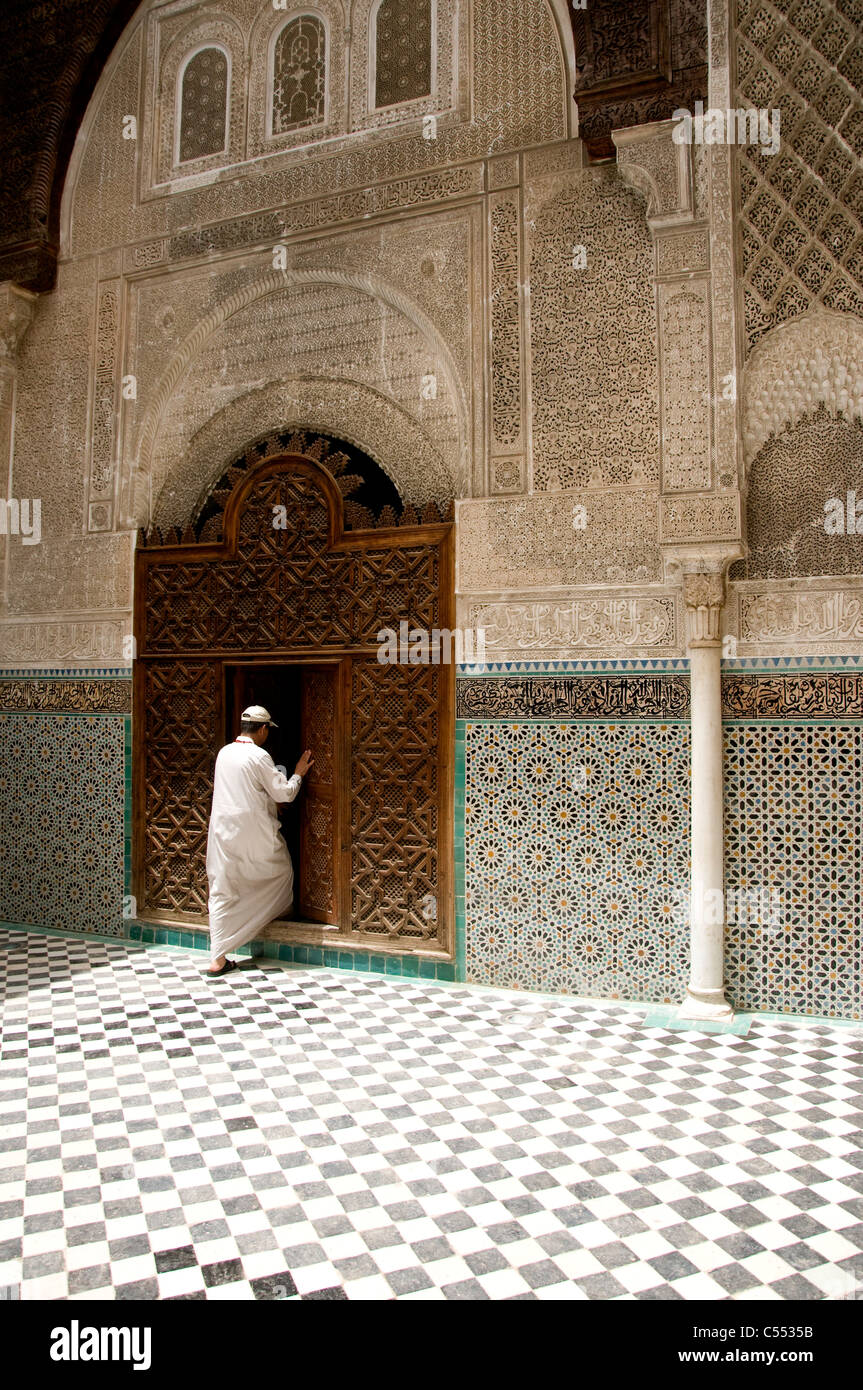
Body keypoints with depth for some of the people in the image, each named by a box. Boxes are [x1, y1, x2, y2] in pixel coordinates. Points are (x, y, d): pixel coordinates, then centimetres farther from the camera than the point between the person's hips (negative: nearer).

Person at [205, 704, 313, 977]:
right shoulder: (258, 756, -12)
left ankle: (218, 960, 5)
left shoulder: (224, 753, 8)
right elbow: (284, 793, -7)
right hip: (254, 834, -6)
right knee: (281, 870, 23)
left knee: (222, 893, 6)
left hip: (222, 831, 6)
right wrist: (298, 774, 10)